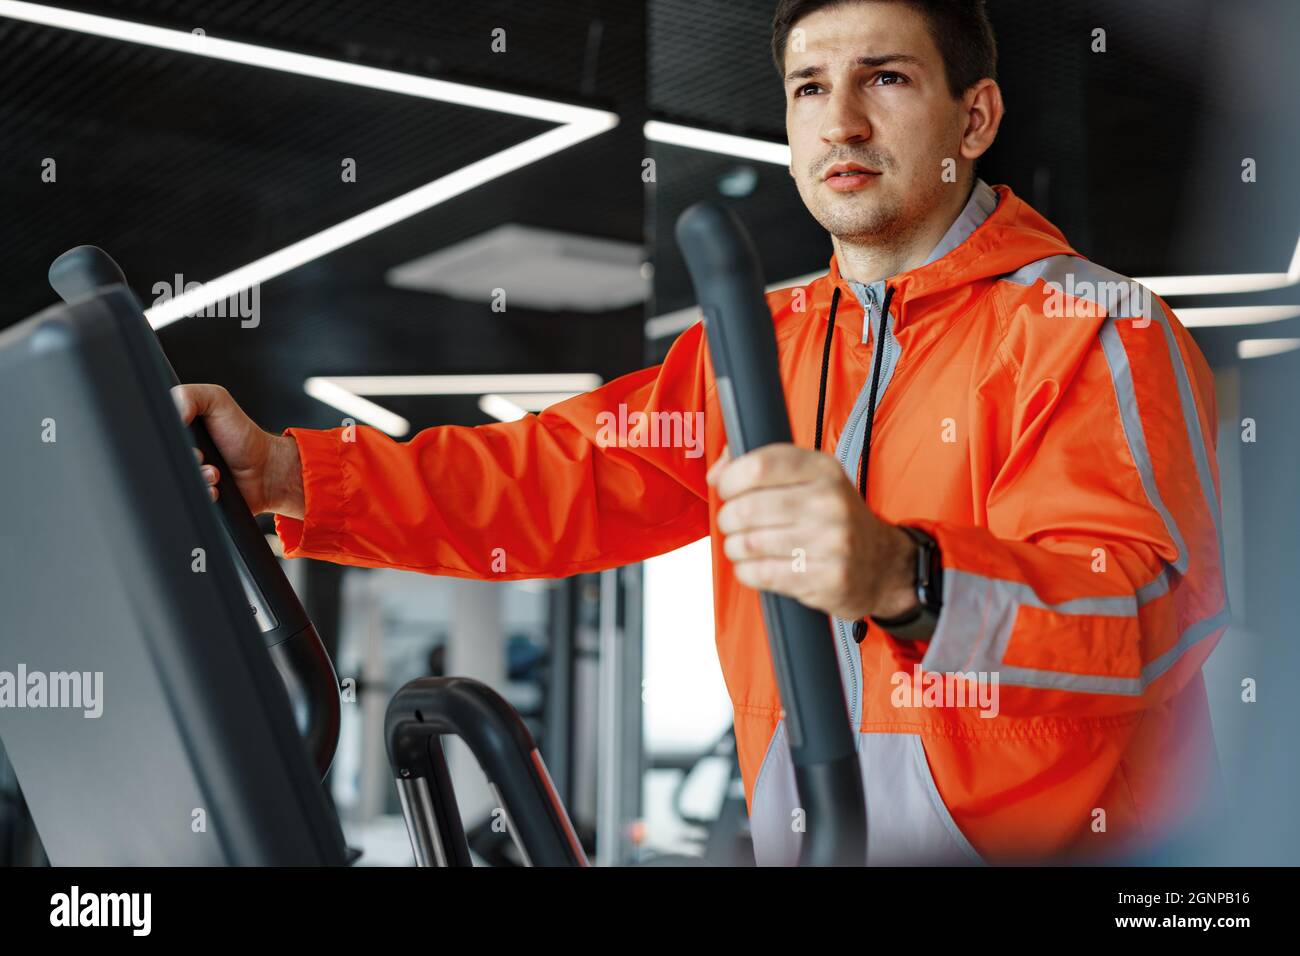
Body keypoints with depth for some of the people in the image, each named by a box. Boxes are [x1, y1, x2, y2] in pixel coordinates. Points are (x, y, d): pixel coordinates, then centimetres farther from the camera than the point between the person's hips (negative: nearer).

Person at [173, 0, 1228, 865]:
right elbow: (561, 476, 8)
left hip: (1044, 840, -5)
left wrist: (902, 576, -40)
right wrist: (286, 470, -4)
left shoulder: (1099, 333, -7)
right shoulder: (760, 343, 14)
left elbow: (1145, 608, -21)